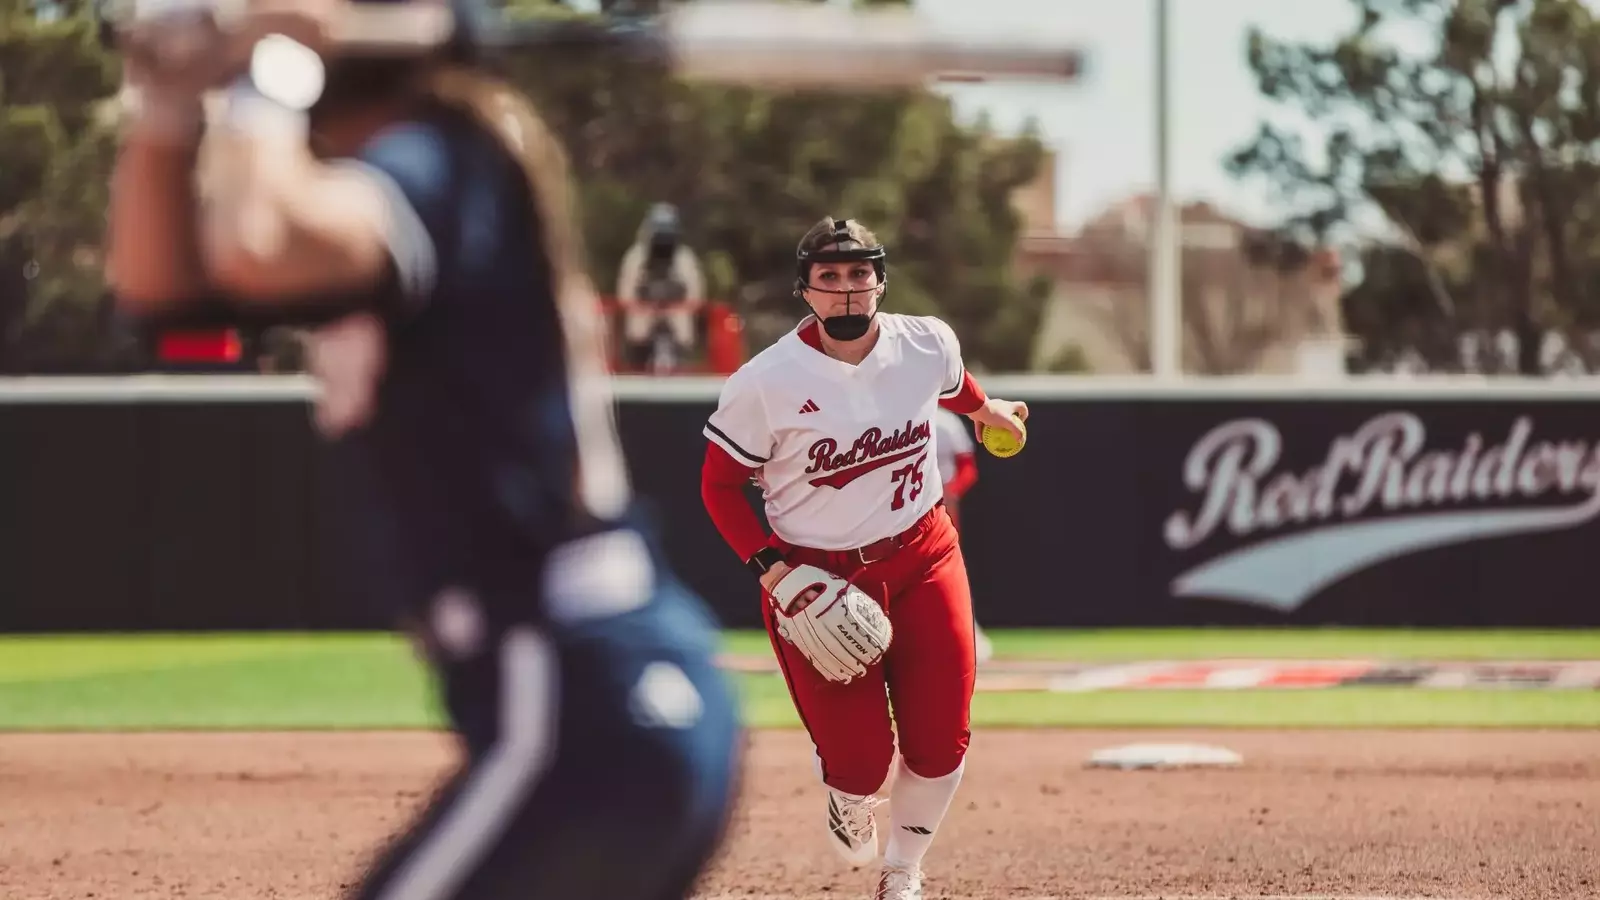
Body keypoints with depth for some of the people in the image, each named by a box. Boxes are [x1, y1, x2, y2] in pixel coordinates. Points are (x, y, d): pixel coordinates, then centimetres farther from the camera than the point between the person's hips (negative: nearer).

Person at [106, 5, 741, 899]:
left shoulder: (444, 164, -10)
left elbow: (257, 247, -32)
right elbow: (164, 281, 21)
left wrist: (259, 82, -13)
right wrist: (170, 115, 4)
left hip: (581, 727, -11)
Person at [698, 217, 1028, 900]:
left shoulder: (928, 344, -6)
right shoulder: (764, 382, -17)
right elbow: (719, 486, -7)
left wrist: (984, 410, 41)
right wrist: (777, 574, -17)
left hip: (923, 560, 3)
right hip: (817, 580, -3)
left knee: (940, 743, -4)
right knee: (860, 760, -7)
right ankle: (849, 802, 34)